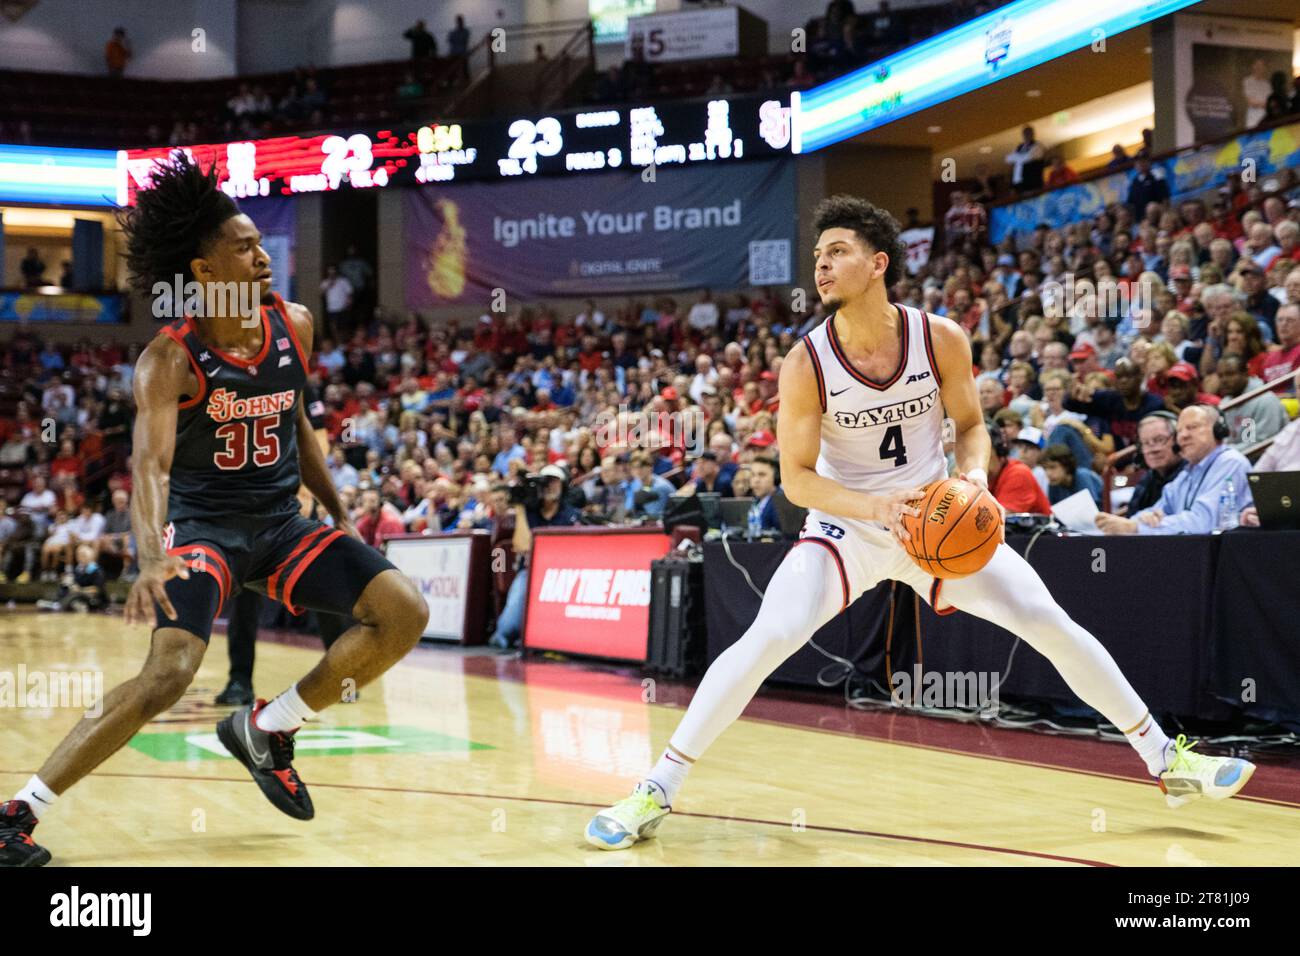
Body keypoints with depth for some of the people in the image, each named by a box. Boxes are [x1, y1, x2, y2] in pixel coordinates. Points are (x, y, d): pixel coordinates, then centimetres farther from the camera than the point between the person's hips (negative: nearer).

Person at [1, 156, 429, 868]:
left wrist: (339, 513, 17)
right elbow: (150, 465, -30)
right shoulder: (169, 361, -18)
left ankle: (266, 729, 6)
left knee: (405, 614, -9)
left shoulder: (294, 326, 0)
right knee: (169, 673, -26)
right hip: (202, 524, -6)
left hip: (283, 520, 6)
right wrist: (151, 561, -48)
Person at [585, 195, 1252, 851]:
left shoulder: (941, 340, -13)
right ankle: (657, 790, -13)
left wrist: (972, 475, -20)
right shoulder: (806, 363, -17)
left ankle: (1166, 759, 16)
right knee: (766, 639, -23)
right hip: (845, 527, -2)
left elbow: (970, 426, 3)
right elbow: (796, 478, -14)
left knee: (1054, 626, -2)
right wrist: (875, 507, -31)